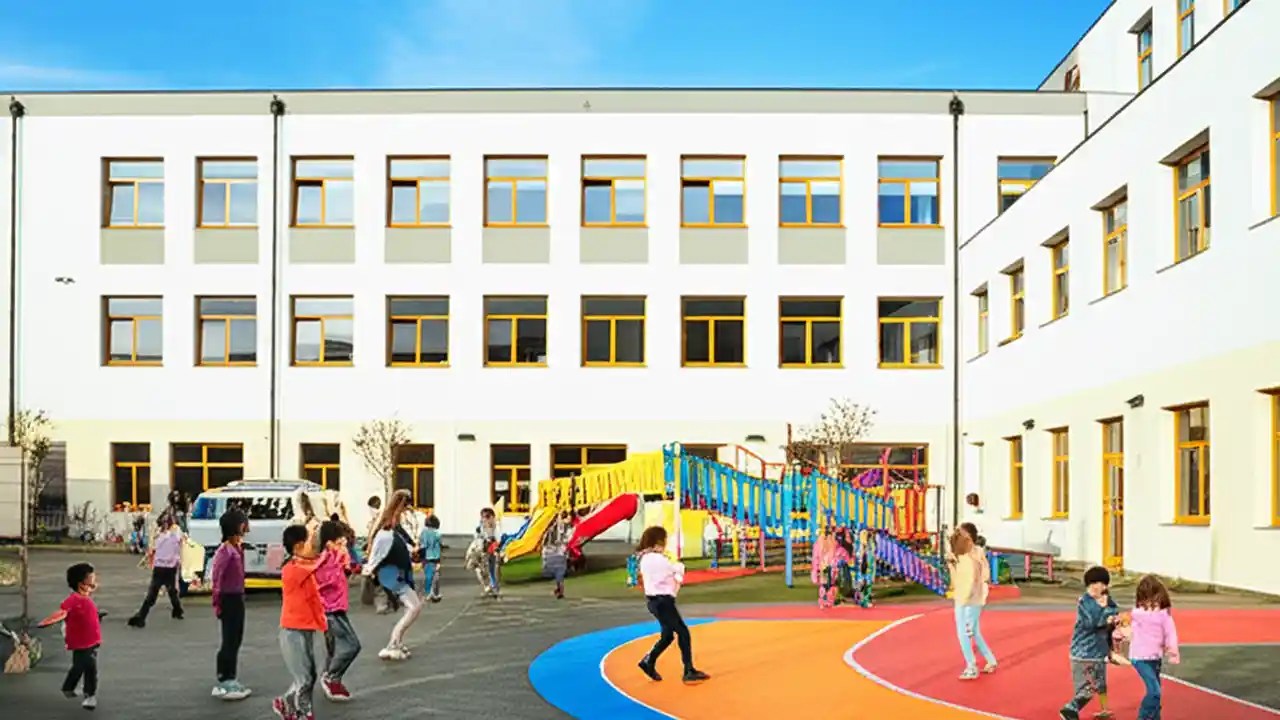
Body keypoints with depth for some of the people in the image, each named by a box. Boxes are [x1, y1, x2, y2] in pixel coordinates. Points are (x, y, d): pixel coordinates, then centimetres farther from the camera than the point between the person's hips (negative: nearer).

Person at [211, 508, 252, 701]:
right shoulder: (226, 550, -20)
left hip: (238, 598, 9)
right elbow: (215, 576, -22)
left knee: (236, 641, 16)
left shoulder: (238, 547, 9)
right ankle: (223, 684, 8)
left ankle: (230, 681, 26)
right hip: (229, 599, -9)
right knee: (229, 642, -1)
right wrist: (217, 602, -18)